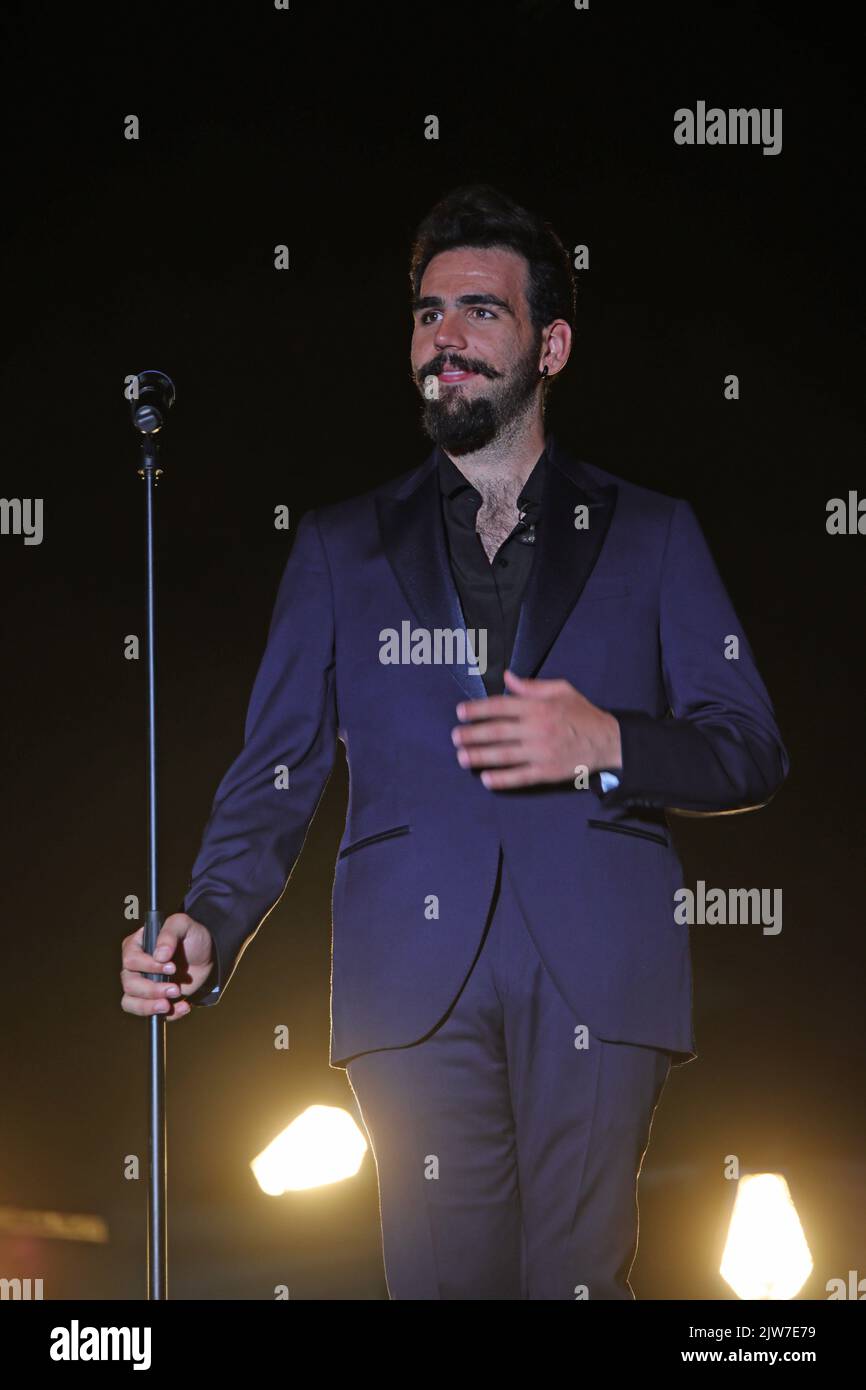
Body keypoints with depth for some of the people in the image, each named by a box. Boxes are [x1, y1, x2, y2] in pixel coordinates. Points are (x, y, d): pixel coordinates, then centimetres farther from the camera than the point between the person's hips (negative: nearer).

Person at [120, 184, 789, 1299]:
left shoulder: (649, 536, 16)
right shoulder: (341, 547, 18)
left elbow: (751, 754, 11)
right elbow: (277, 773, 11)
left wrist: (607, 743, -9)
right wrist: (208, 924, -7)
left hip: (596, 969, 0)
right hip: (418, 982, 1)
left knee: (575, 1281, -6)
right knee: (446, 1281, -7)